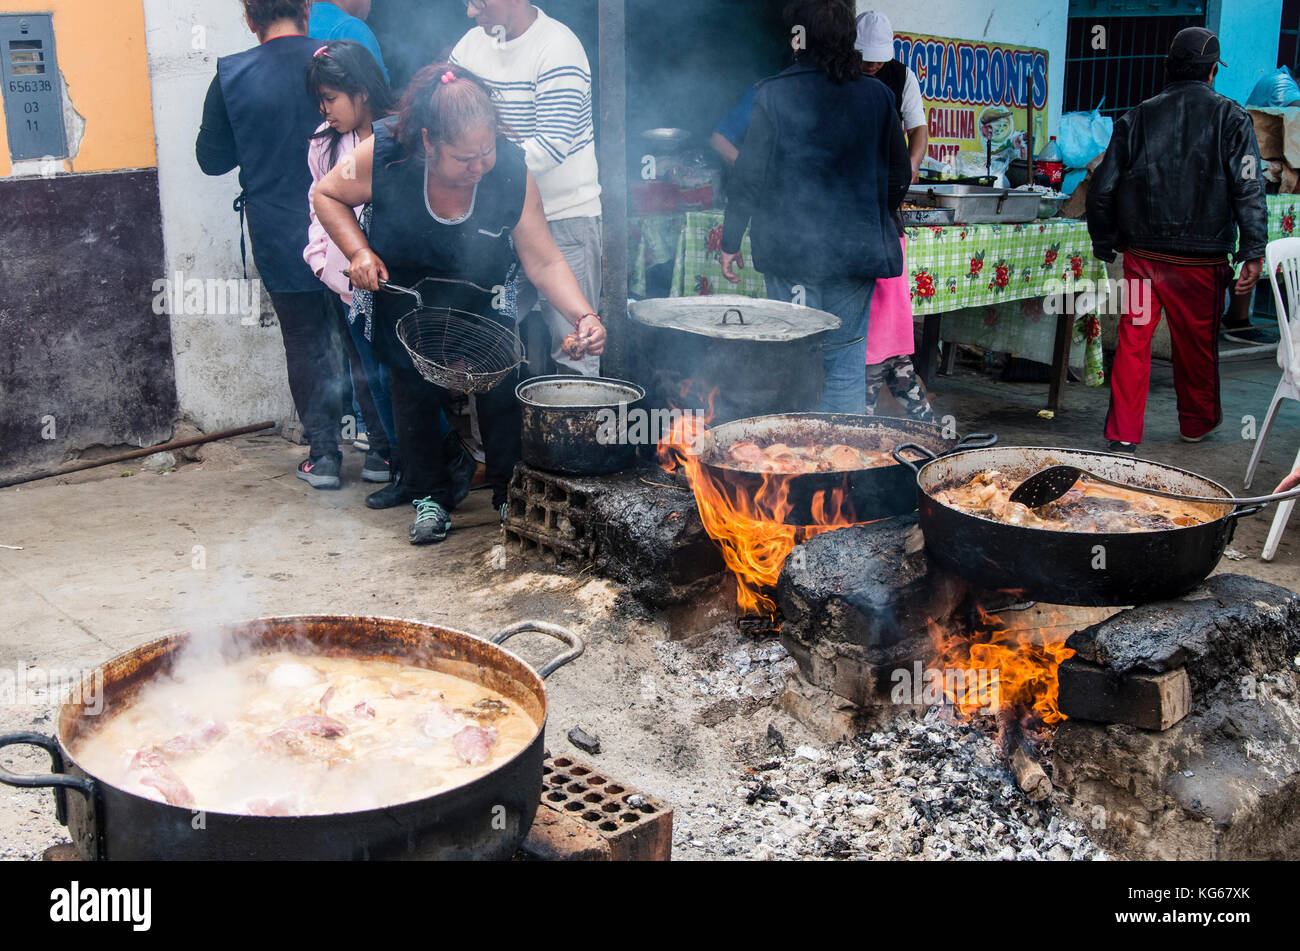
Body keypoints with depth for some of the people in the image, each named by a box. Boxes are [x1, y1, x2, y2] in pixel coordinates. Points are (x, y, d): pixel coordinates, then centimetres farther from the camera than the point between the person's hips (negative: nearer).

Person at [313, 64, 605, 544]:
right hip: (404, 294, 0)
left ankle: (511, 493, 14)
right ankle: (430, 496, 22)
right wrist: (359, 252, -24)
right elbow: (327, 195, -10)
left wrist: (583, 315, -36)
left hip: (482, 299, 0)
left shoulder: (511, 171, -29)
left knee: (500, 387, -6)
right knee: (415, 393, 4)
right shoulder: (384, 154, -31)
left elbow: (544, 262, -23)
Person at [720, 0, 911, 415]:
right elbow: (899, 175, 9)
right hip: (856, 252, 2)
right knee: (846, 365, 9)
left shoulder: (774, 94, -6)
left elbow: (749, 175, -5)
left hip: (791, 252, -2)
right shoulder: (877, 95, 3)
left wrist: (731, 241, 4)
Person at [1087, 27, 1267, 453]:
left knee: (1133, 342, 6)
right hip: (1201, 259, -1)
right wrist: (1254, 254, -6)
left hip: (1142, 255, 1)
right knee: (1197, 345, 15)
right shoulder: (1230, 118, -2)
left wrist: (1104, 246, 14)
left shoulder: (1137, 118, 4)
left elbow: (1102, 188, 4)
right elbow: (1248, 190, -8)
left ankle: (1123, 434, 4)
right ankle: (1198, 421, 34)